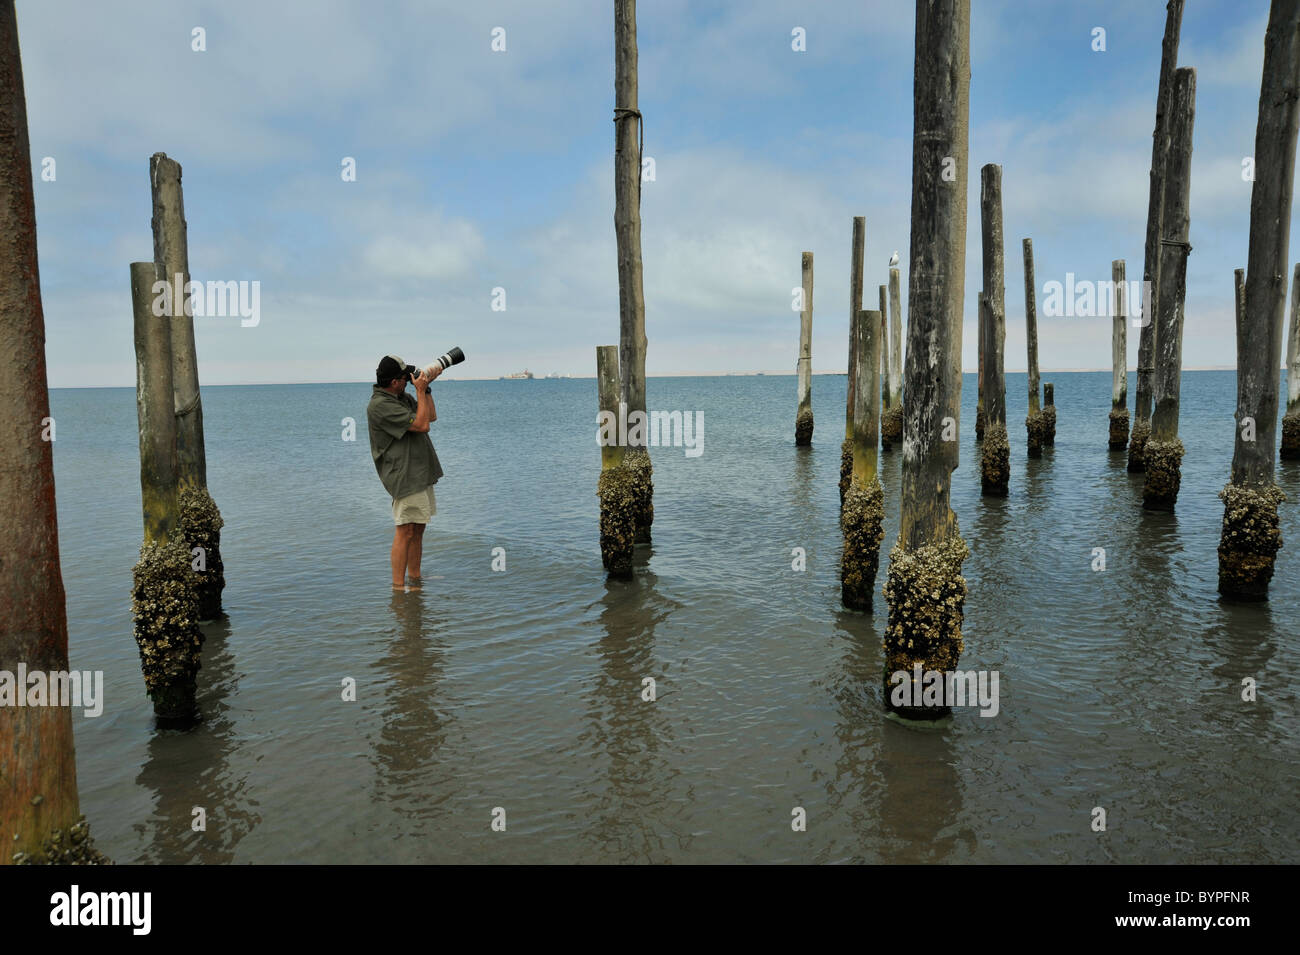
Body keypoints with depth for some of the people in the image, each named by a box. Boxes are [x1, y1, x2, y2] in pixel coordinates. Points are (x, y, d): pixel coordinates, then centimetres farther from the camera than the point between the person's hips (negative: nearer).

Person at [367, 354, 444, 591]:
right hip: (404, 475, -9)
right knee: (405, 531, -8)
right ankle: (398, 586, -3)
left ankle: (415, 580, 22)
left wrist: (425, 387, 9)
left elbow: (432, 416, 17)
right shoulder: (380, 405, -17)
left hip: (421, 474, 9)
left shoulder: (402, 397, 12)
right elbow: (422, 425, -20)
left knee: (418, 528, 13)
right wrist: (421, 390, -12)